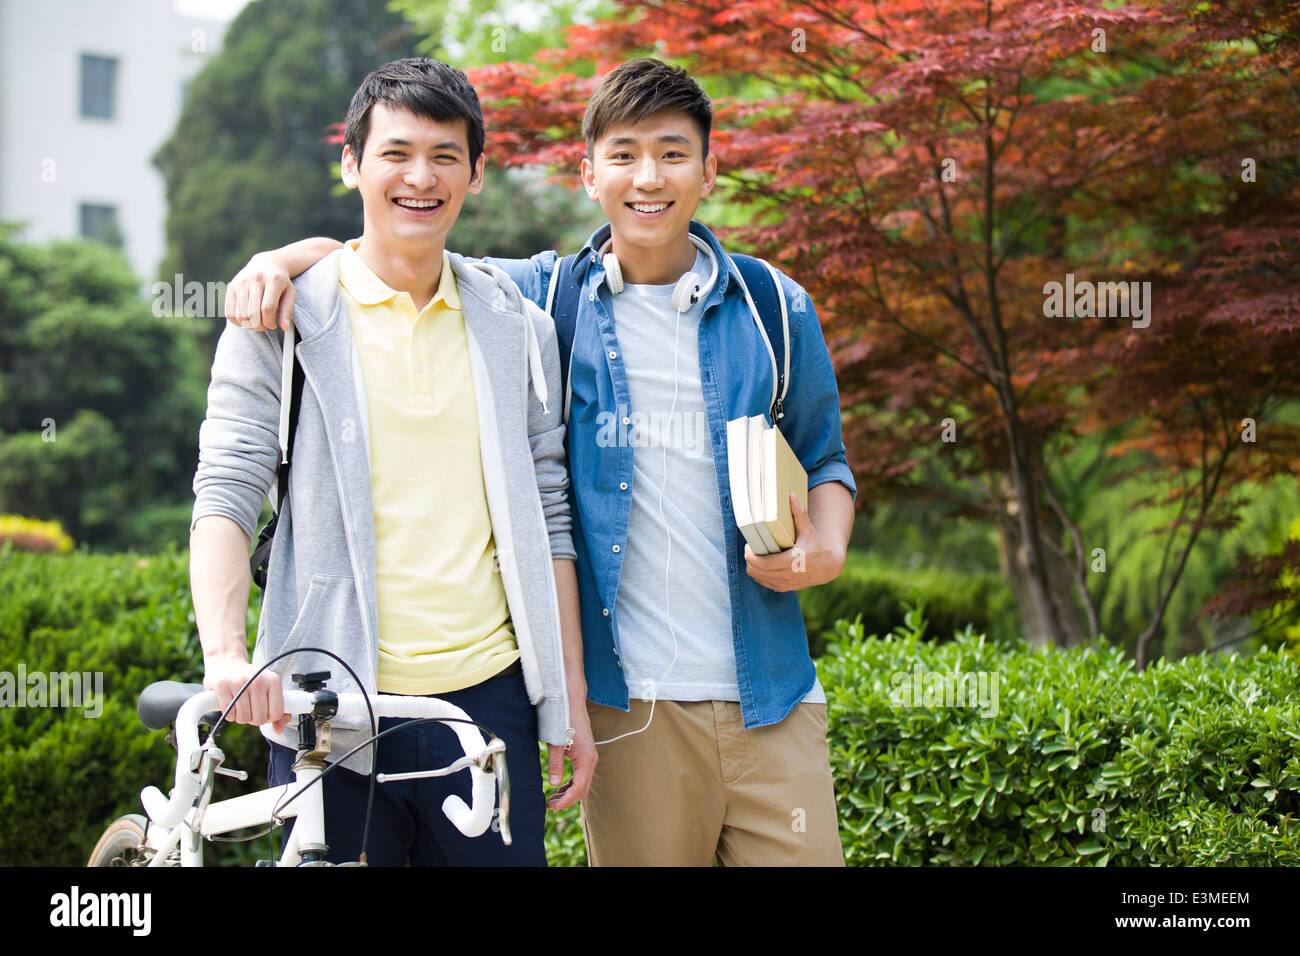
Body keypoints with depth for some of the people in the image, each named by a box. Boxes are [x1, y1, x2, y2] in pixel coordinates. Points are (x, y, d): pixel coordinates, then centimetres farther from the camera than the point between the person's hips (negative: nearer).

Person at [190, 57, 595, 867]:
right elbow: (225, 495, -4)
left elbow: (548, 521, 12)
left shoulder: (518, 328, 10)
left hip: (487, 700, 3)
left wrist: (571, 701, 8)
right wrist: (226, 650, -20)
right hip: (330, 708, -2)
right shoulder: (283, 321, 1)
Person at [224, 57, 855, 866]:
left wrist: (826, 549, -3)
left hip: (769, 700, 1)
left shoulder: (776, 311, 8)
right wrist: (282, 258, -7)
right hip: (627, 703, -1)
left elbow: (824, 461, 18)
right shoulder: (548, 299, 5)